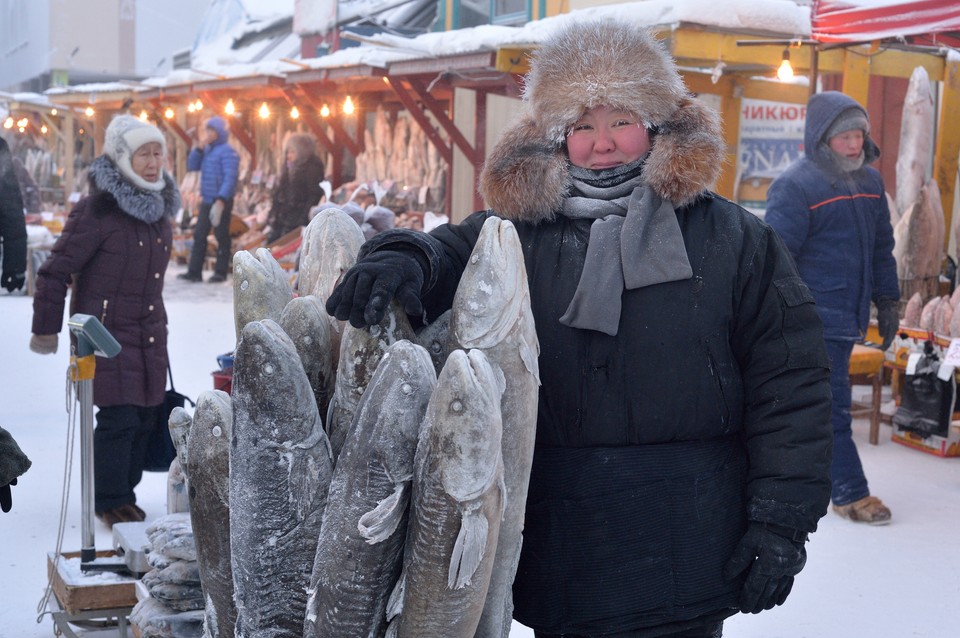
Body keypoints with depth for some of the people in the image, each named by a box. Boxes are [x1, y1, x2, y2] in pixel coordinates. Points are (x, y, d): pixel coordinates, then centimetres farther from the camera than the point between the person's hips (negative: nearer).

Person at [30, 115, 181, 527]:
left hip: (150, 333, 7)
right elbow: (56, 271, -9)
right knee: (119, 416, -9)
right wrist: (46, 330, -6)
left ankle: (125, 492, 22)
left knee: (147, 415, 6)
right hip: (107, 332, -7)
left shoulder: (160, 207, 10)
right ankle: (109, 502, 8)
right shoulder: (98, 210, -13)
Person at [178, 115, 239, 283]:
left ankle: (221, 272, 8)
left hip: (221, 201, -8)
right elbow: (192, 166, 11)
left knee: (221, 236, 1)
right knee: (199, 235, 6)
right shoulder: (206, 149, 14)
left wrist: (221, 200, -28)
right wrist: (199, 147, -1)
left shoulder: (227, 152, -11)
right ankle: (194, 271, 9)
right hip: (206, 200, 8)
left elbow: (230, 178, -19)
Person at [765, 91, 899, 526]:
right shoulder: (795, 186, -12)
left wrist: (887, 303, 19)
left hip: (848, 319, 8)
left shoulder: (870, 181, 12)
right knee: (830, 408, -4)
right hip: (813, 322, -8)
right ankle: (851, 494, 4)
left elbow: (882, 249, 20)